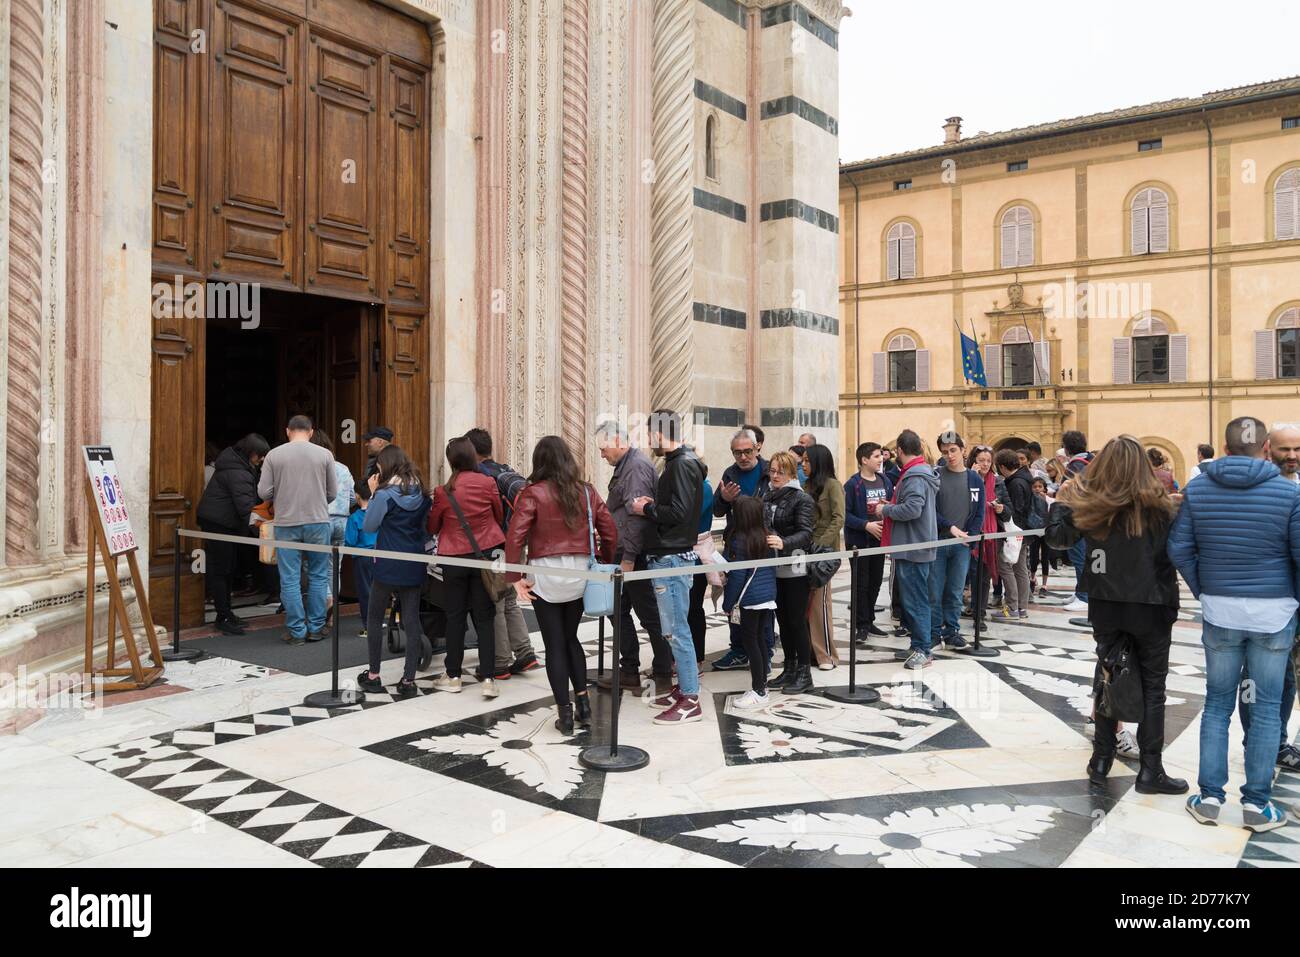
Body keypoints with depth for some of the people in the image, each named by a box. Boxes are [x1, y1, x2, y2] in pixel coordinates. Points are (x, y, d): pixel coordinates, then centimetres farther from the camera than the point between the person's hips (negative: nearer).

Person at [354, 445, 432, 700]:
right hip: (415, 565, 4)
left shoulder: (385, 494, -12)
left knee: (374, 618, 13)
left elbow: (369, 526, -6)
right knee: (412, 620, 5)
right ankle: (408, 681, 5)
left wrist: (373, 493, -1)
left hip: (388, 565, -4)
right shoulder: (421, 493, 4)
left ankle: (373, 676, 18)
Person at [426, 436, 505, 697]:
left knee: (455, 616, 11)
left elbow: (432, 527, 3)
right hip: (484, 554, 1)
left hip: (454, 557, -1)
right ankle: (488, 678, 2)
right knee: (484, 617, 6)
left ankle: (453, 675, 19)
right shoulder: (487, 483, -7)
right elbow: (499, 518, 8)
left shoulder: (443, 491, -10)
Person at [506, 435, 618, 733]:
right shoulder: (586, 492, 4)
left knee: (555, 644, 6)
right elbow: (610, 531, 5)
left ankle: (565, 714, 9)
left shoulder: (533, 493, -8)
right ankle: (583, 703, 18)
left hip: (546, 577, -4)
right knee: (571, 638, 21)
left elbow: (515, 537, -15)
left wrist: (515, 577, -9)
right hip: (579, 574, 4)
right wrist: (605, 564, 15)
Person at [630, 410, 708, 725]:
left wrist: (647, 508, -10)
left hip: (672, 558, -11)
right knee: (675, 627, 16)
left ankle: (690, 700, 0)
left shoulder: (682, 465, -15)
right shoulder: (678, 462, 16)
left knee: (676, 629, -6)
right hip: (668, 556, 11)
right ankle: (683, 686, 26)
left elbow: (678, 512, -23)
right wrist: (652, 505, 5)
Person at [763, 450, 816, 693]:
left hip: (795, 569, -6)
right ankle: (789, 668, 24)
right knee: (783, 619, 13)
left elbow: (805, 533, -18)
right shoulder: (767, 497, 10)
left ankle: (804, 673, 9)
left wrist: (784, 543, -33)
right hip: (774, 568, 6)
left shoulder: (802, 498, -8)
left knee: (797, 620, -1)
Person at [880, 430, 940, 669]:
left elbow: (912, 508, -27)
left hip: (913, 548, -11)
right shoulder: (921, 472, 15)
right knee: (911, 598, 17)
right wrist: (891, 507, 11)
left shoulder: (915, 477, -17)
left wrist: (886, 510, -14)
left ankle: (922, 650, 1)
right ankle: (917, 645, 25)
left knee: (915, 599, -5)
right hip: (912, 546, 11)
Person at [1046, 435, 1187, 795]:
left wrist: (1061, 501, 14)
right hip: (1150, 605, -2)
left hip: (1105, 605, 2)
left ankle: (1101, 759, 21)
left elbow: (1058, 537, 3)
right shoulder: (1156, 503, -12)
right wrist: (1171, 601, 4)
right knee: (1152, 685, 8)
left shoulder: (1088, 503, -7)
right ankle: (1150, 770, 10)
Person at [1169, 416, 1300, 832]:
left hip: (1220, 610, 2)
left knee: (1217, 703, 12)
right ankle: (1257, 803, 14)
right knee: (1266, 707, 8)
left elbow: (1179, 548, -3)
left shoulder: (1197, 488, -3)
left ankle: (1209, 796, 14)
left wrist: (1203, 591, 9)